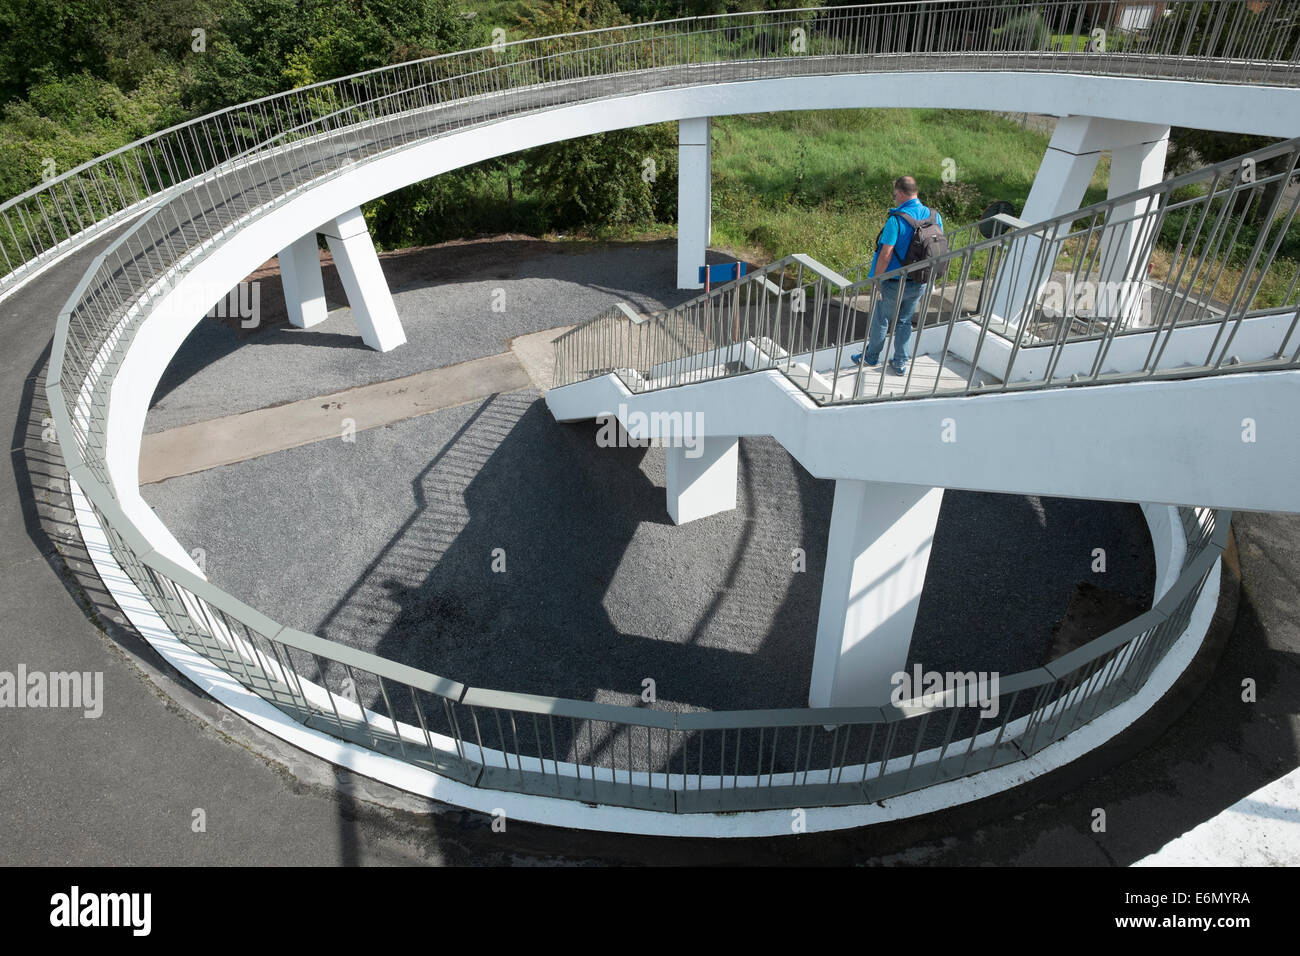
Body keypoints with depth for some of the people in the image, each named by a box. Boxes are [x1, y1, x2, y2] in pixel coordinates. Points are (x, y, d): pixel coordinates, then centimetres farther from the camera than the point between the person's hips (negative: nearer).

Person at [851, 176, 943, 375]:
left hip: (895, 283, -6)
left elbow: (886, 254, -25)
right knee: (904, 322, 20)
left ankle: (872, 358, 32)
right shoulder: (934, 216, -2)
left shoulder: (896, 219, -23)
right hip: (919, 283, 6)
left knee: (880, 320, 15)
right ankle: (900, 364, 27)